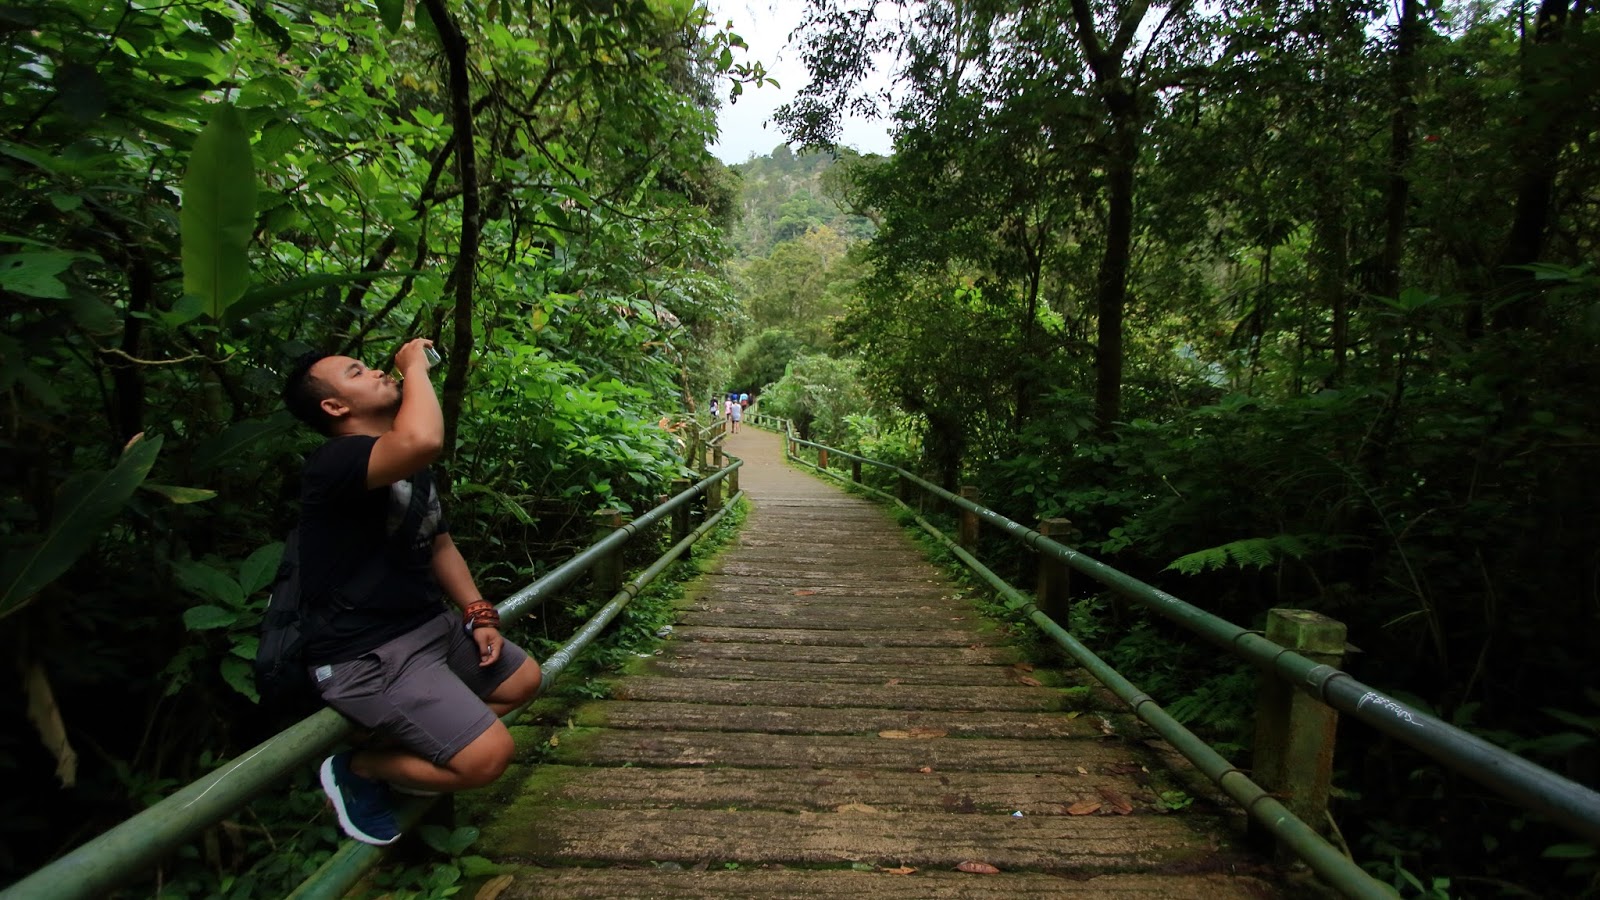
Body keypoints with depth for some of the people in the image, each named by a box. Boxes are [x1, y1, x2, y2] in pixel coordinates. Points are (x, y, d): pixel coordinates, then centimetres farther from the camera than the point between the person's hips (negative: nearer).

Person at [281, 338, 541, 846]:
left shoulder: (410, 467, 11)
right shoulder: (334, 462, -21)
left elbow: (440, 544, 18)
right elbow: (422, 441, -43)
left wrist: (478, 614, 6)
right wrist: (415, 366, -25)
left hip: (430, 625, 9)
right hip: (366, 655, -9)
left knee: (523, 679, 18)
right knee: (487, 755, -16)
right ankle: (360, 767, 9)